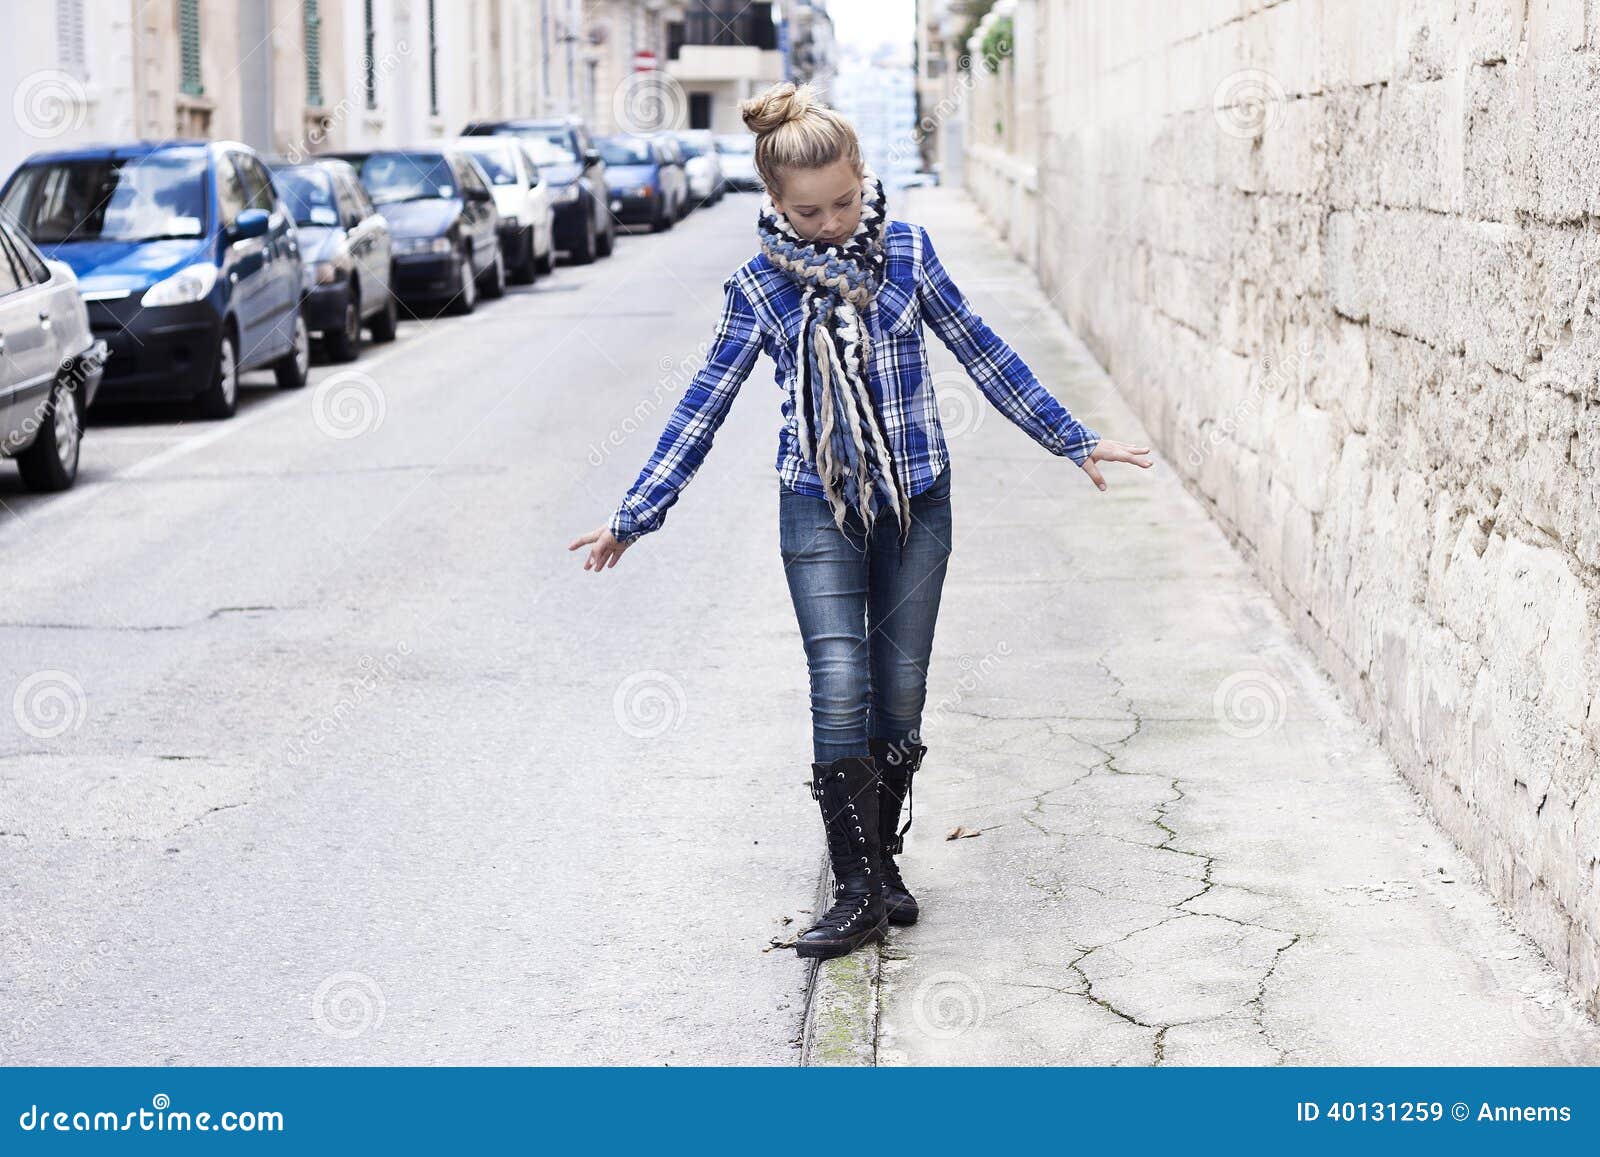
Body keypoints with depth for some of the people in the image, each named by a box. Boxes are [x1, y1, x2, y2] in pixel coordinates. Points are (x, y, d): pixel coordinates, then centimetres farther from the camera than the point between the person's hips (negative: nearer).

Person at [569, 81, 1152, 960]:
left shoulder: (906, 251, 1)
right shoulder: (758, 289, -3)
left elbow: (981, 353, 9)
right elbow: (704, 407, 2)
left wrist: (1073, 440, 13)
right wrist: (635, 516, 0)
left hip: (916, 504, 2)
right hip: (820, 511, -2)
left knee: (901, 695, 5)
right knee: (841, 691, -12)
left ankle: (882, 860, 22)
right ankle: (858, 892, -5)